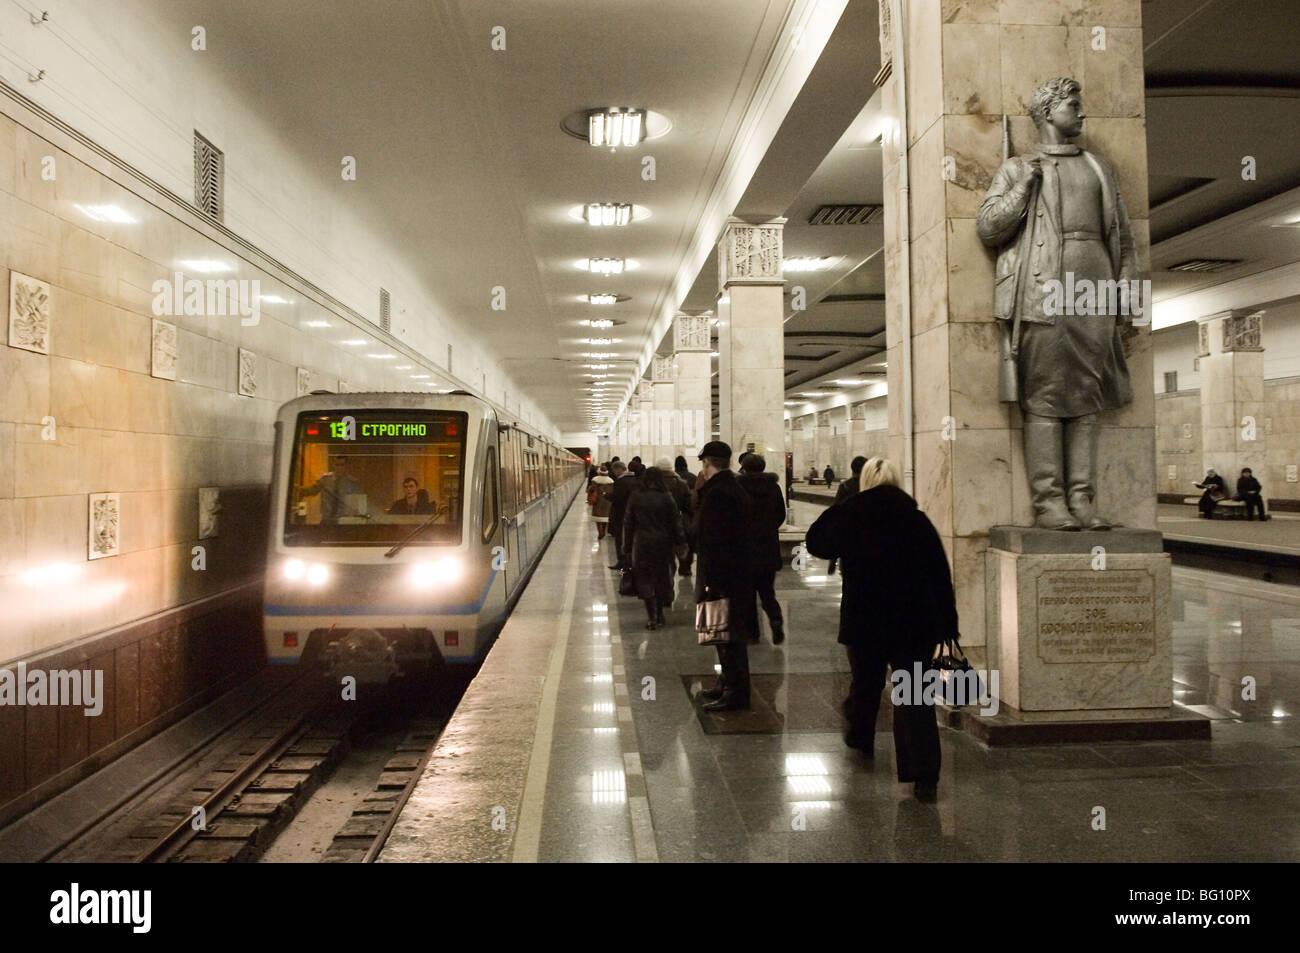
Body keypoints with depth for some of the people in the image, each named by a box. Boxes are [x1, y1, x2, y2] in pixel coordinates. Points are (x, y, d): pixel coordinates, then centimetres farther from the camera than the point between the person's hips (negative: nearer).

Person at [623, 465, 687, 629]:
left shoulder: (634, 498, -2)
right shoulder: (666, 498, -4)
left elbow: (628, 524, 2)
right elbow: (676, 522, -2)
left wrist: (627, 548, 8)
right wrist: (680, 542, 7)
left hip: (642, 544, 0)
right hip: (663, 543, 1)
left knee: (645, 580, 5)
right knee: (662, 578, 13)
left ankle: (651, 617, 0)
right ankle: (659, 615, 19)